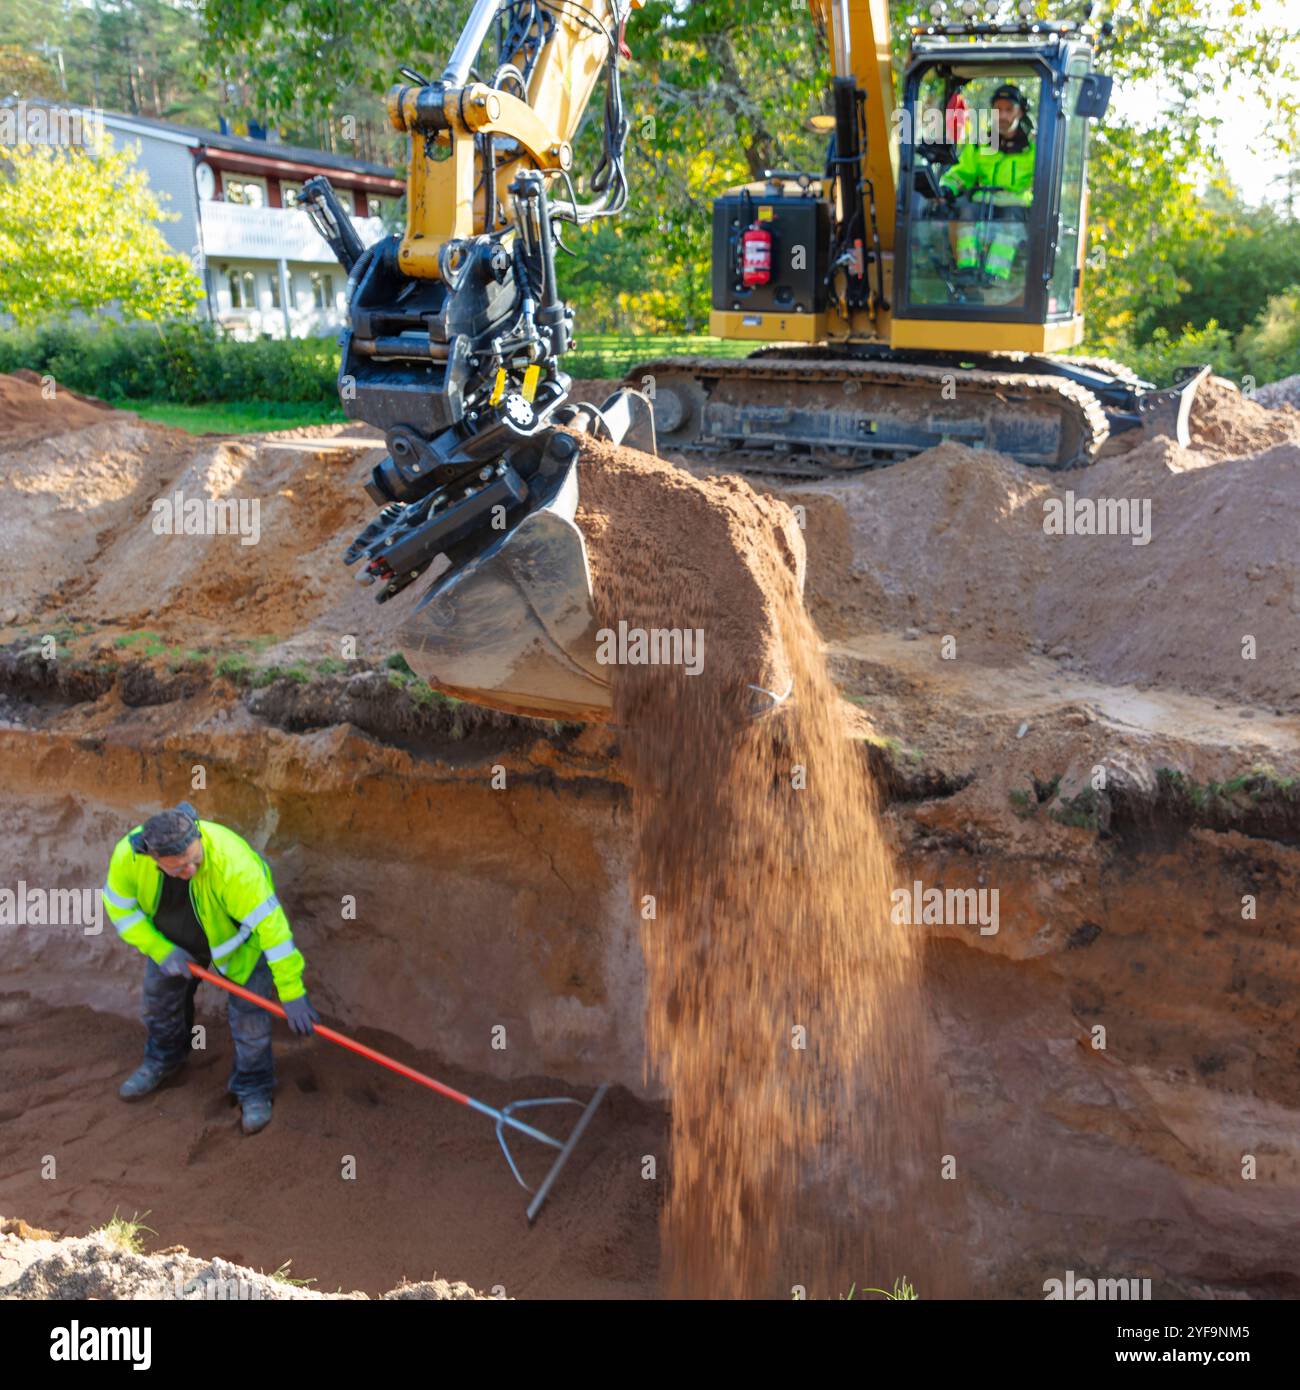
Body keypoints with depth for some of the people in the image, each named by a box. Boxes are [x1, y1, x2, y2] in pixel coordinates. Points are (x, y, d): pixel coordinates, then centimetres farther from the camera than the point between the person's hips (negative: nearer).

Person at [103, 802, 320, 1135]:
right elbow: (121, 908, -14)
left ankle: (253, 1088, 24)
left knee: (249, 1012, -2)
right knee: (160, 997, 21)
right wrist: (161, 950, -24)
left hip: (237, 939, -4)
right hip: (173, 938, 4)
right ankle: (164, 1057, 52)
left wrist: (291, 991, -38)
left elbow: (270, 924, -41)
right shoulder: (128, 854, -32)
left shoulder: (232, 862, -45)